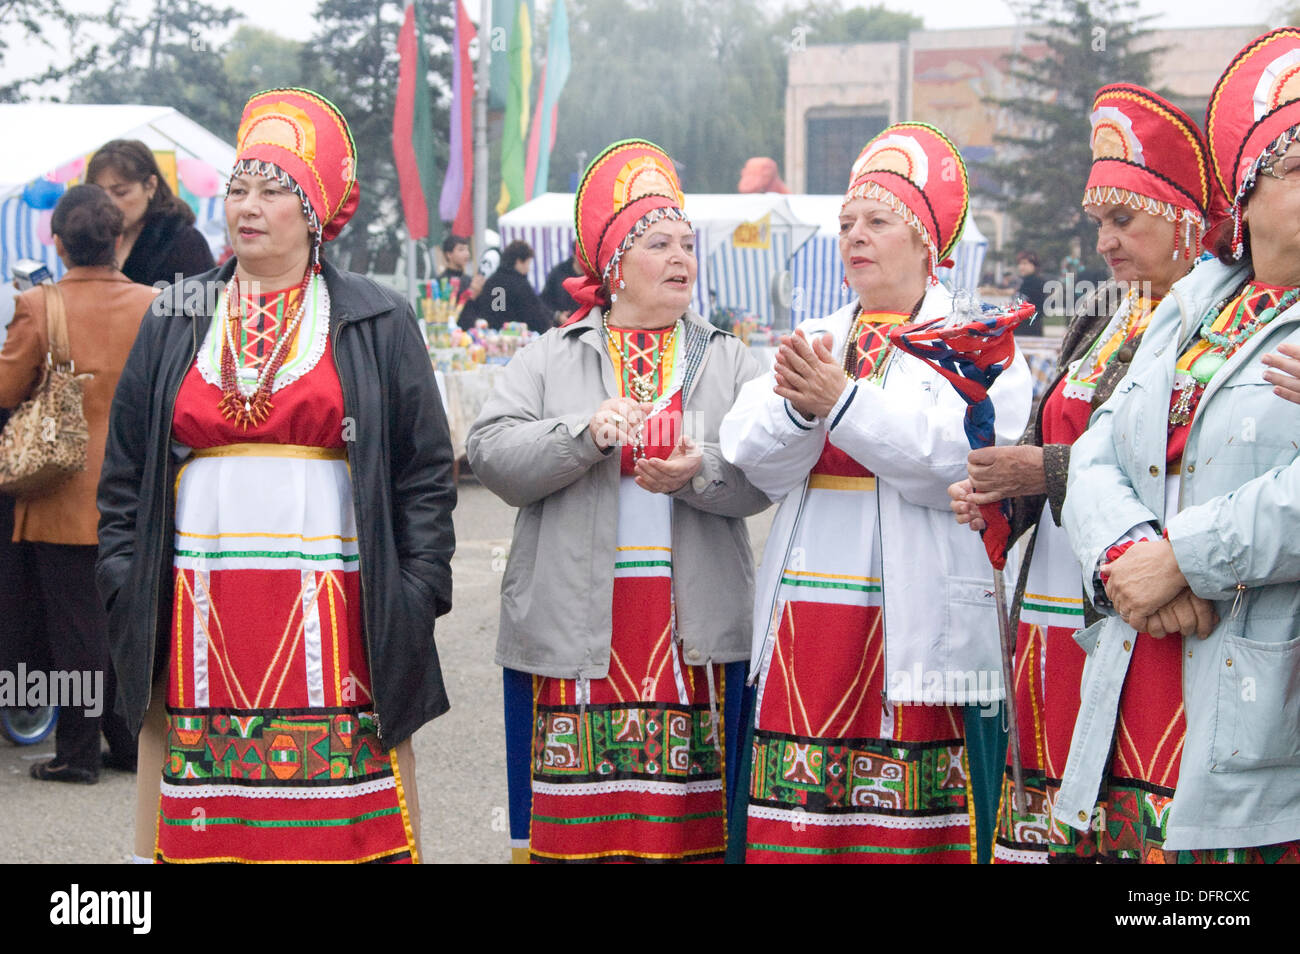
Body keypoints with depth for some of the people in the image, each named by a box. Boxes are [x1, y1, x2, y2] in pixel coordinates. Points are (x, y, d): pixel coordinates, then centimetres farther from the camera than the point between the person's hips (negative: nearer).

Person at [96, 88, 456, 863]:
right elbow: (125, 472, 15)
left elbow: (428, 471, 4)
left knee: (340, 814, -4)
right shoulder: (177, 324, 14)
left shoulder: (378, 323, 7)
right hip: (200, 617, 2)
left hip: (332, 616, -2)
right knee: (204, 817, 2)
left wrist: (416, 596, -4)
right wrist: (126, 594, 5)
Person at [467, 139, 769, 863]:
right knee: (578, 821, -1)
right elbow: (493, 456, -2)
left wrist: (700, 472, -17)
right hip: (576, 634, -1)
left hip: (694, 632, 1)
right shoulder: (552, 360, 12)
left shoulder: (729, 362, 14)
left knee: (688, 819, -1)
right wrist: (586, 432, -15)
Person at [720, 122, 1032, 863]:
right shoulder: (812, 340, 19)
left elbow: (955, 461, -13)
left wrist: (842, 401, -17)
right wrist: (798, 407, -15)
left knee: (906, 821, -4)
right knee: (797, 807, 3)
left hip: (915, 627, -4)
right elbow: (756, 460, 5)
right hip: (805, 626, 4)